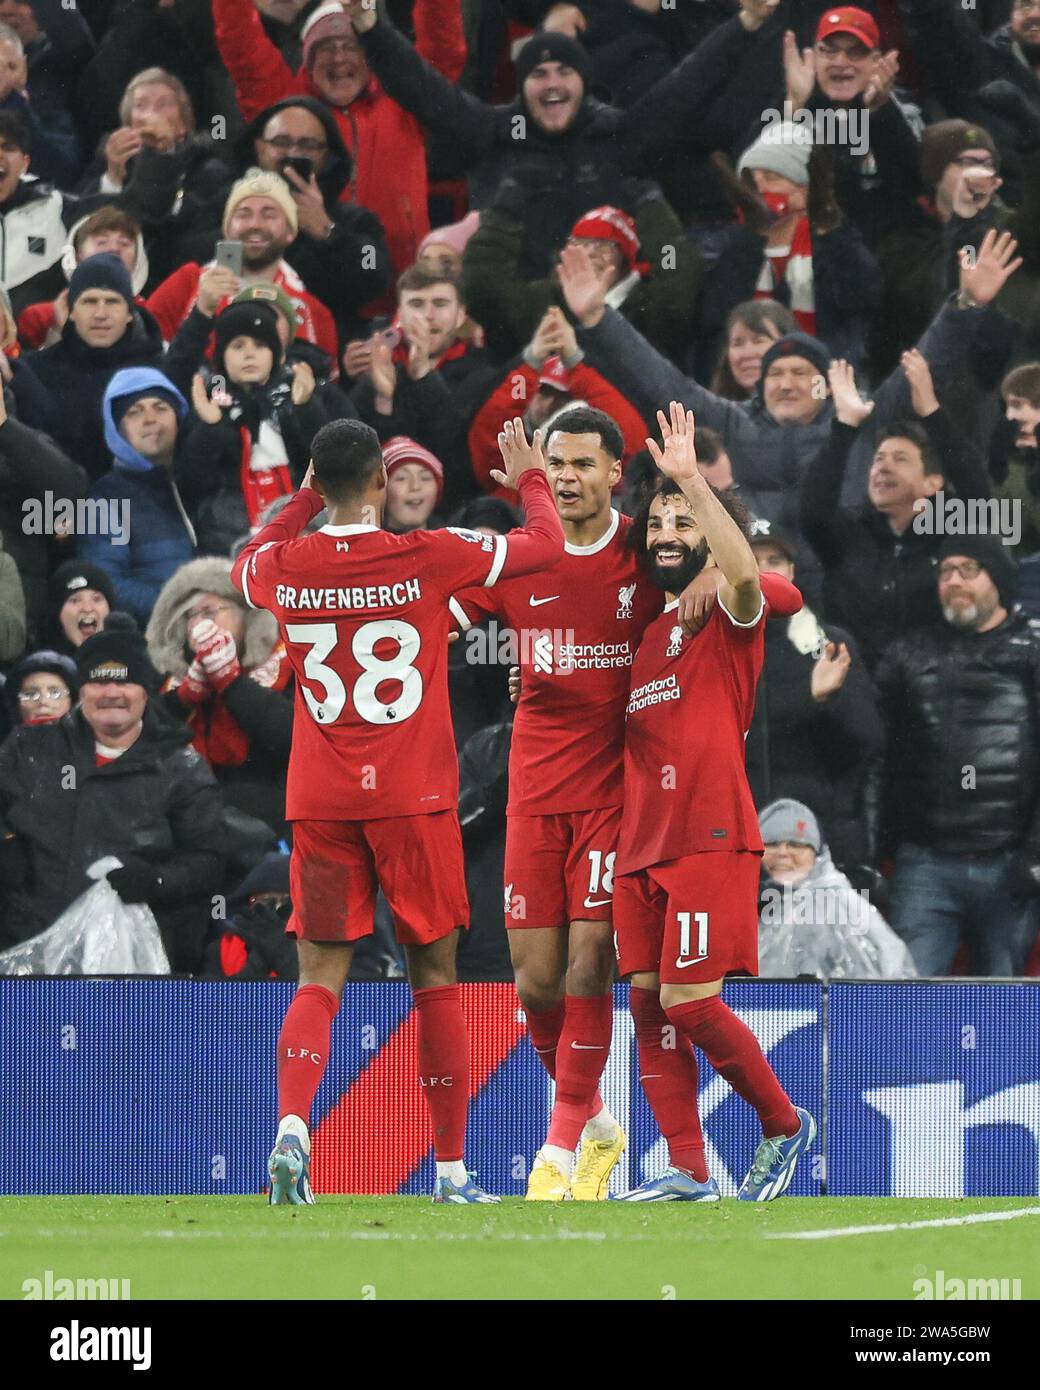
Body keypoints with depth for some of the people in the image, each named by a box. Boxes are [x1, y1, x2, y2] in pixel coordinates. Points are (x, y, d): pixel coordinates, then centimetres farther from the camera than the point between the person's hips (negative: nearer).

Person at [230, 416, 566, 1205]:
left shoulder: (285, 568, 0)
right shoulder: (429, 558, -8)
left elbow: (247, 564, 27)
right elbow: (546, 545, 6)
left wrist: (306, 501, 33)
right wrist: (530, 479, 24)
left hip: (320, 803, 2)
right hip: (412, 798, -2)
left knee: (320, 980, 2)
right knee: (436, 976, 8)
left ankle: (292, 1125, -24)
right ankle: (452, 1169, 12)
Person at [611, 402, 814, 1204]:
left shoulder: (729, 615, -3)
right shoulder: (649, 625, 19)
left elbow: (744, 571, -26)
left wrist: (691, 480, -31)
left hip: (711, 836, -8)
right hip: (643, 841, 8)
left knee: (688, 1000, -12)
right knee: (649, 1001, 2)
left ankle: (785, 1125, 8)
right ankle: (688, 1173, 5)